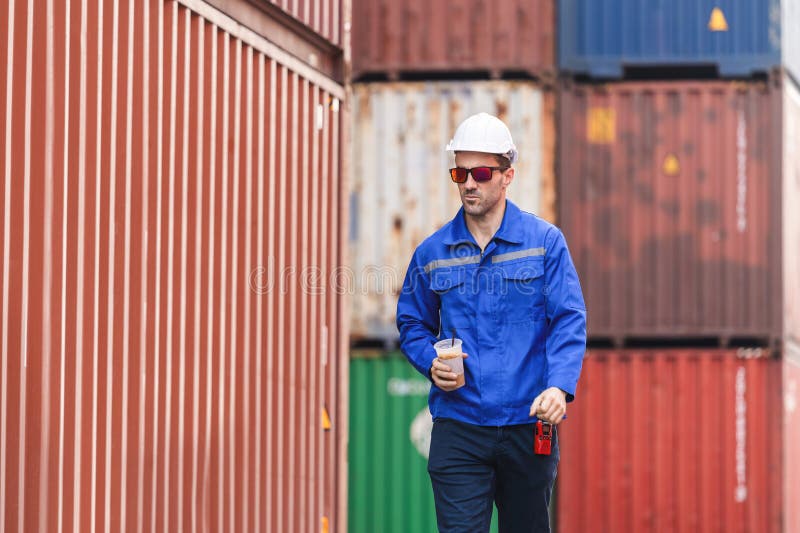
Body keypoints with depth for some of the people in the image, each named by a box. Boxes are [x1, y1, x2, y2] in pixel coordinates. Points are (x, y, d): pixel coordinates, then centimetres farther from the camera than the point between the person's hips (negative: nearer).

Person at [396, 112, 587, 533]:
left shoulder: (544, 241, 1)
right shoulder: (432, 252, 7)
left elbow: (569, 320, -5)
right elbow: (412, 324, 18)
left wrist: (560, 387, -21)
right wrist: (431, 363, -4)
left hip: (528, 424, 0)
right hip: (458, 427, 0)